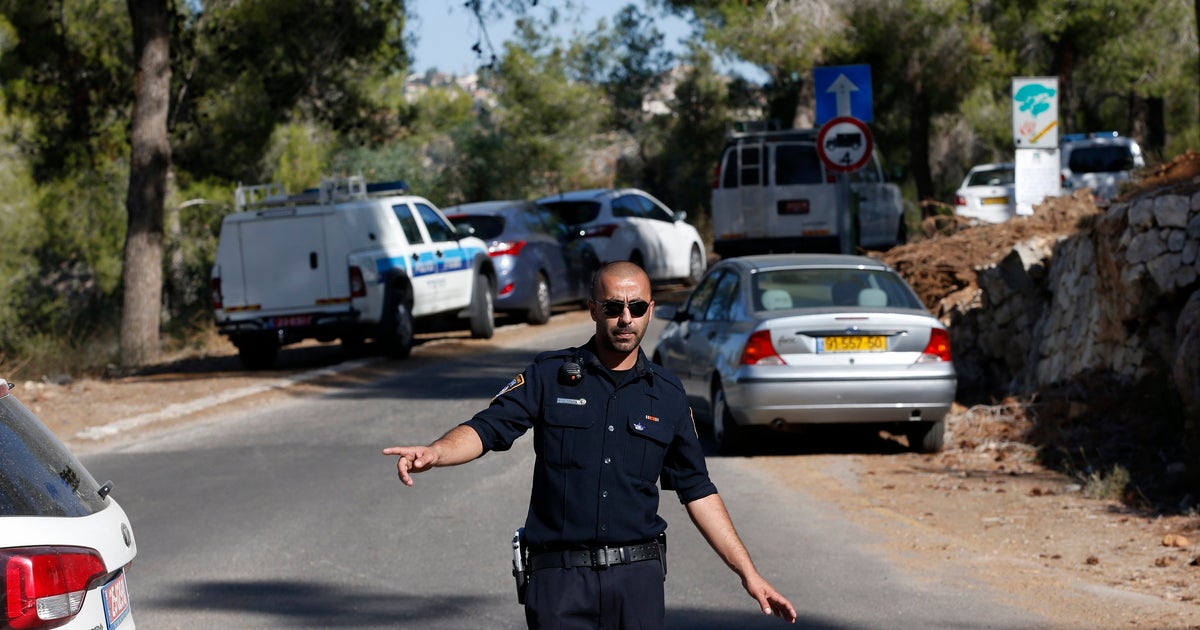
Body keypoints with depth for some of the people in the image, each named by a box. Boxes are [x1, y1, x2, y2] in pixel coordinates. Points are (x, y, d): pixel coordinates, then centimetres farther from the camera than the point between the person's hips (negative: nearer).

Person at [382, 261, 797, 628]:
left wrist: (748, 574, 11)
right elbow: (487, 428, -9)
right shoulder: (550, 376, 3)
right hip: (560, 575, -2)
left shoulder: (667, 395, 9)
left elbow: (697, 492, 14)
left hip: (638, 575, 2)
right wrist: (435, 453, -31)